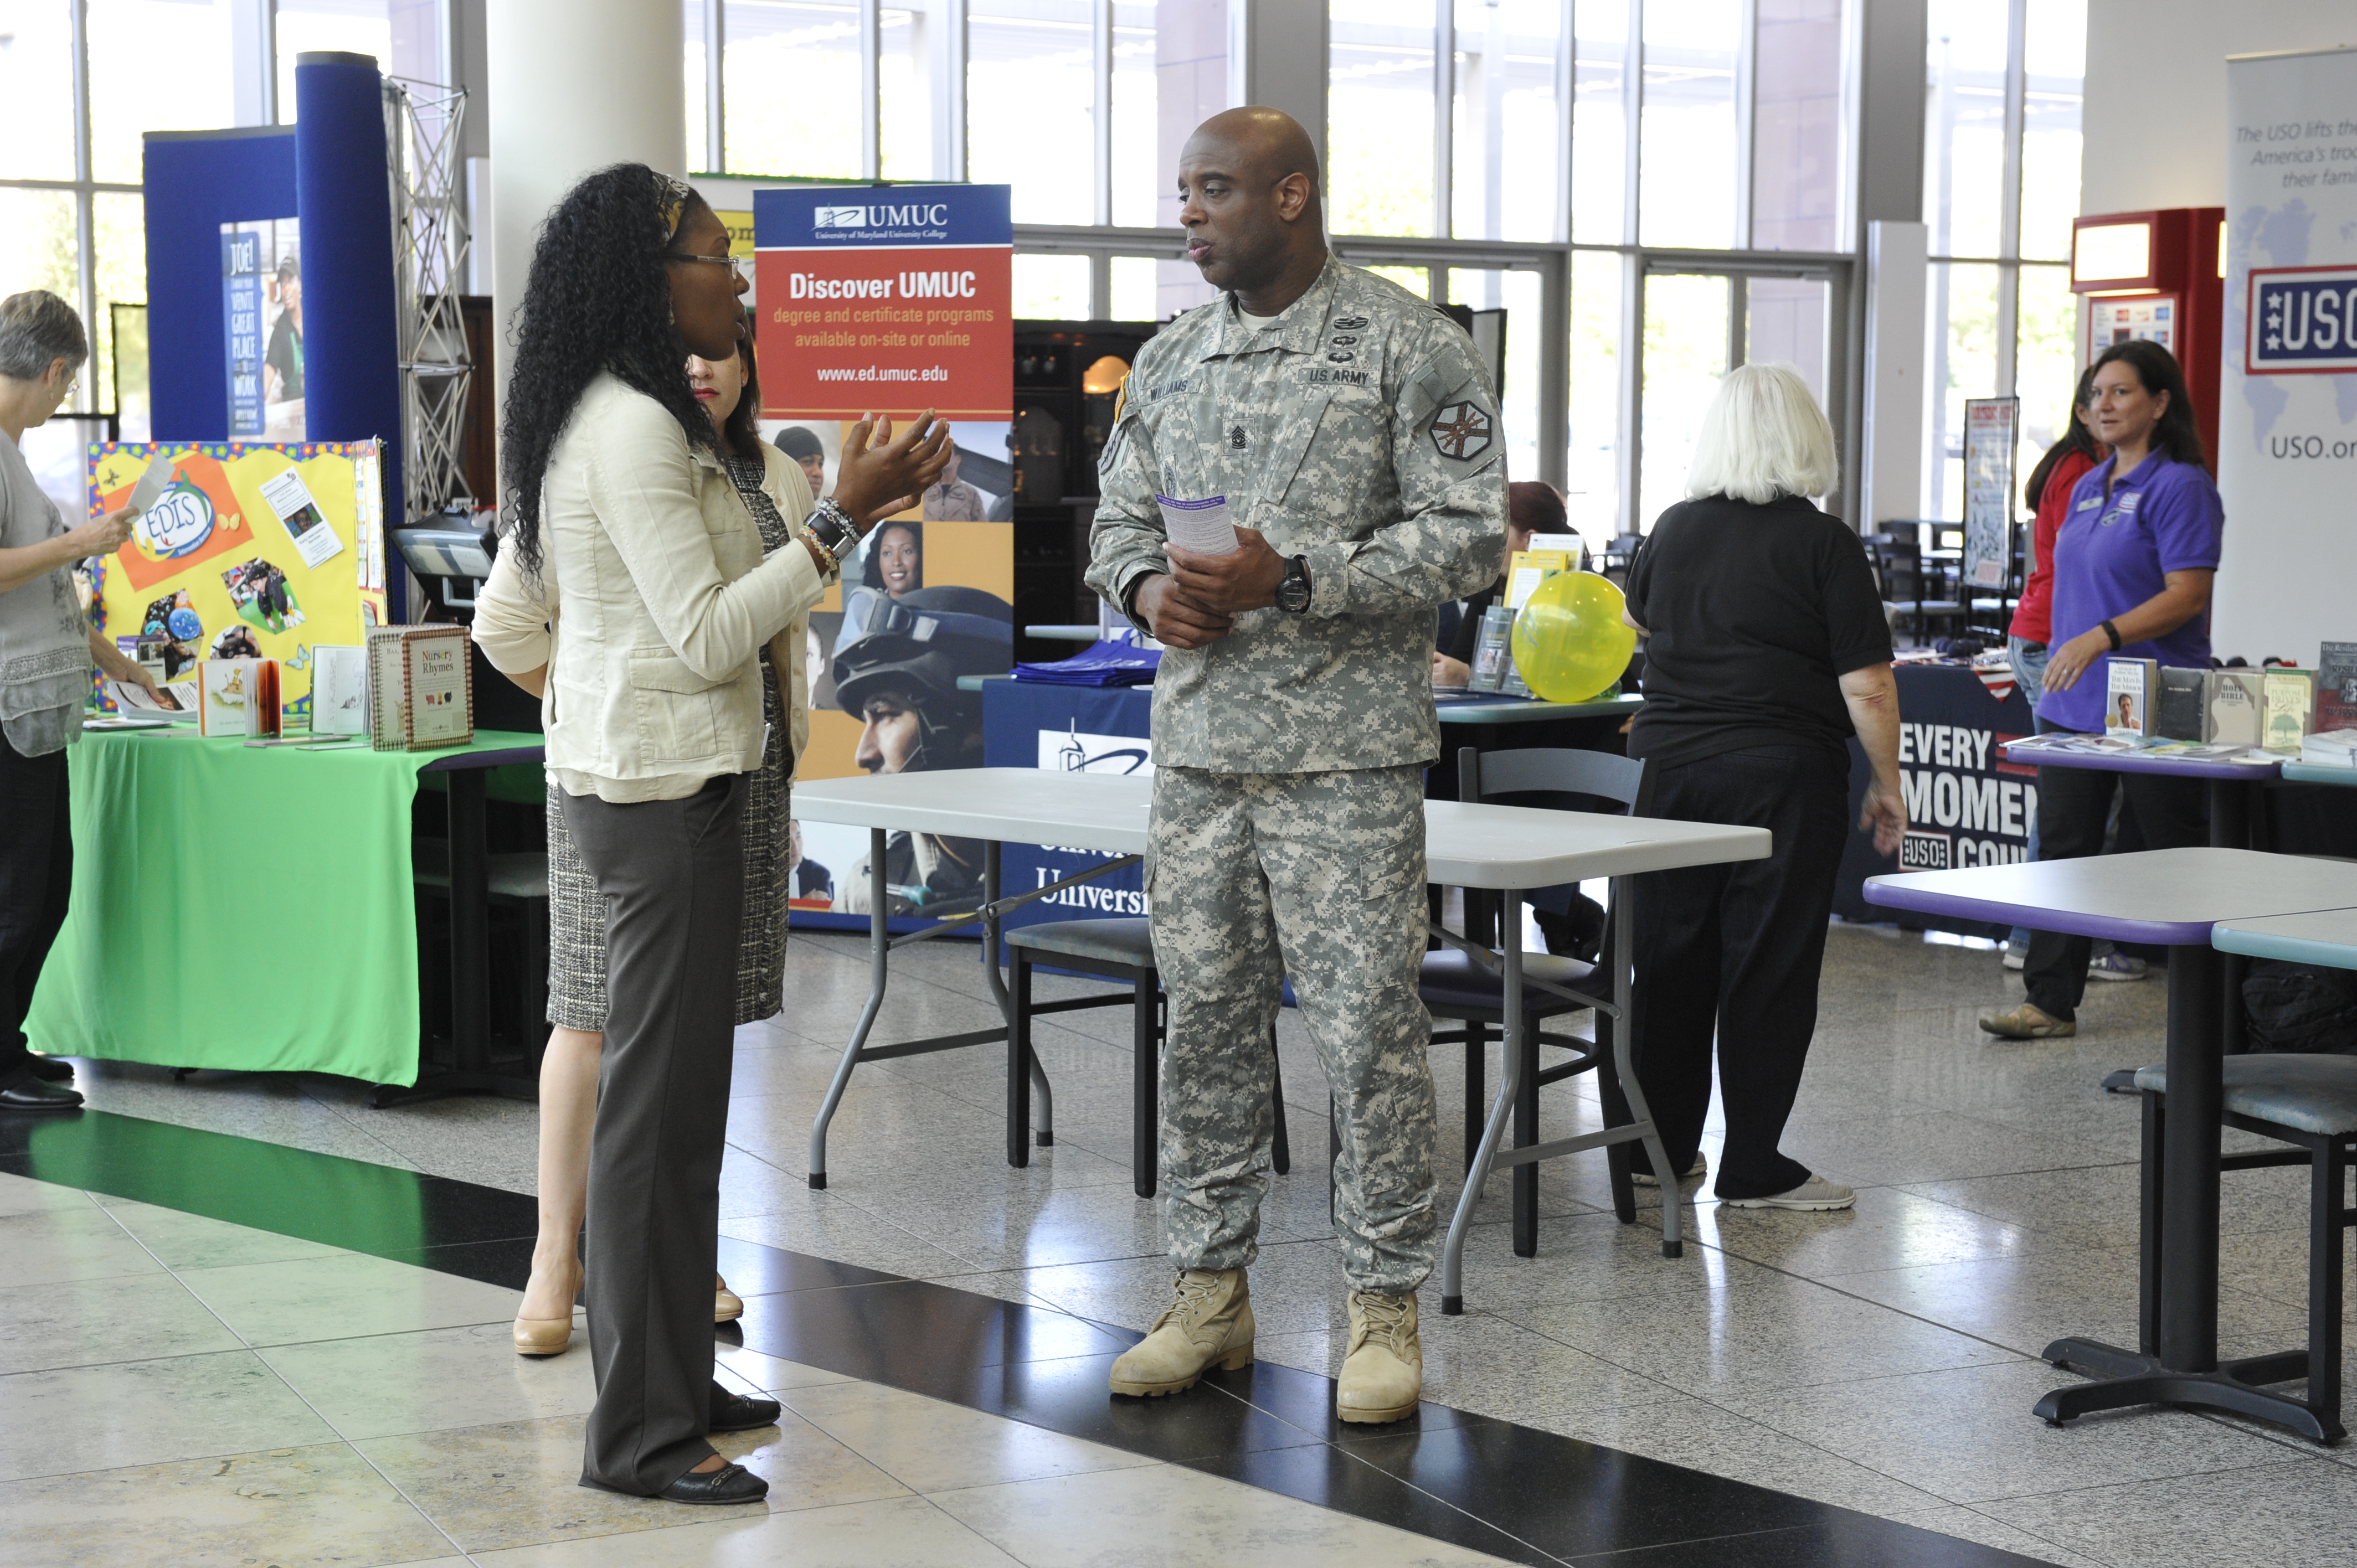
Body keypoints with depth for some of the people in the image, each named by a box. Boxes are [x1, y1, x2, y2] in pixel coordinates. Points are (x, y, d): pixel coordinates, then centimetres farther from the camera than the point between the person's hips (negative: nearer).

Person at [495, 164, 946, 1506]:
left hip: (656, 777, 11)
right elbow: (709, 636, -20)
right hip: (662, 787, -11)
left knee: (674, 1089, 15)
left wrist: (852, 509, 18)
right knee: (663, 1094, -6)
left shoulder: (632, 417, 16)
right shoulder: (633, 429, -17)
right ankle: (639, 1432, 1)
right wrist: (846, 520, -18)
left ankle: (674, 1381, 25)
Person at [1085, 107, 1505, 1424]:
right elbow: (1119, 522, 19)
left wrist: (1290, 578, -19)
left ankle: (1387, 1305, 9)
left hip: (1348, 752, -5)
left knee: (1369, 1028, -3)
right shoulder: (1168, 363, 14)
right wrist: (1149, 586, -5)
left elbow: (1469, 536, -9)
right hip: (1198, 746, 5)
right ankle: (1212, 1288, 21)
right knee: (1206, 1019, 9)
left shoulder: (1410, 347, -4)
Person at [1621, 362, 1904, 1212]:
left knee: (1669, 960, 12)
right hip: (1779, 777, -5)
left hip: (1666, 761, 5)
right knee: (1768, 968, 1)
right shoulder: (1824, 543, -8)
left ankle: (1660, 1146, 21)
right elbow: (1867, 686, -11)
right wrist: (1887, 784, 1)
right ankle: (1752, 1167, 4)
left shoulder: (1674, 529, 7)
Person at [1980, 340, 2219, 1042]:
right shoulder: (2089, 486, 15)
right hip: (2072, 703, 8)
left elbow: (2187, 595, -17)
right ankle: (2050, 1002, 7)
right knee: (2063, 849, 4)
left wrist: (2102, 637, -26)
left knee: (2176, 853, 3)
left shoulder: (2180, 485, -10)